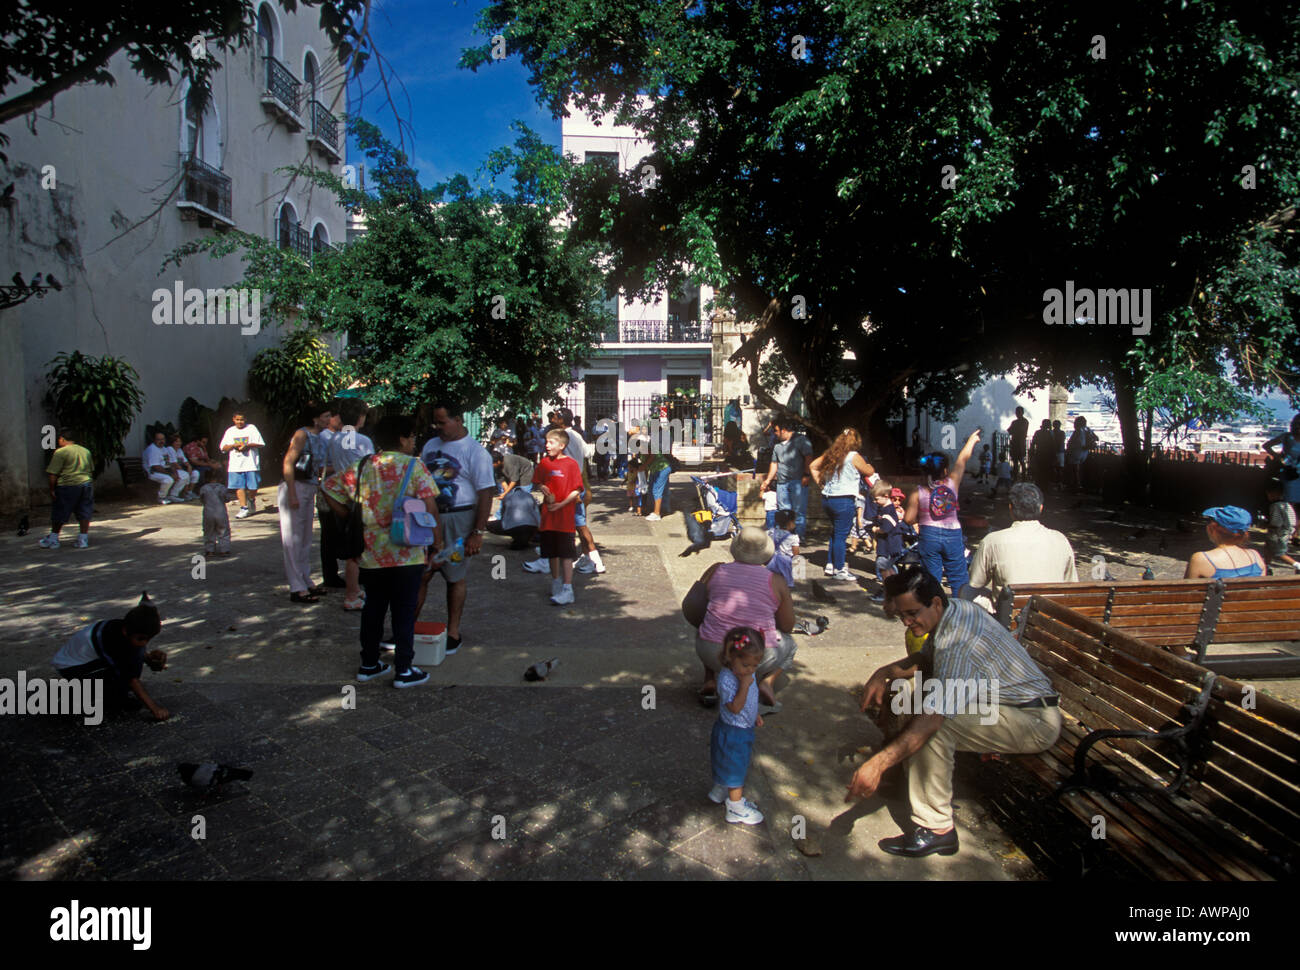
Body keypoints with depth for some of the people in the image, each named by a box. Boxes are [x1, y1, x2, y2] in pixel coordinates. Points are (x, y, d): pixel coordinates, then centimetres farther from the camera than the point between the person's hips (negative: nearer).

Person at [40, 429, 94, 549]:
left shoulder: (60, 452, -8)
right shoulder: (86, 451, 11)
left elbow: (53, 474, -11)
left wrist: (52, 490, -6)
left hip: (67, 486, -5)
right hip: (86, 484, 5)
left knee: (59, 514, 8)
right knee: (85, 513, 7)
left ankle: (53, 539, 18)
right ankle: (83, 539, 6)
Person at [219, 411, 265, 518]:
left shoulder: (251, 428, 4)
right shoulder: (230, 431, 12)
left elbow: (261, 444, 0)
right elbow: (223, 448, 11)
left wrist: (247, 445, -14)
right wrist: (233, 445, -8)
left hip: (251, 463, -2)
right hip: (236, 465, 2)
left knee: (253, 487, -1)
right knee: (239, 486, -4)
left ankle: (251, 499, 29)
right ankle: (244, 508, -1)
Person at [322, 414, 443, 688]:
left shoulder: (361, 467, 5)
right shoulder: (413, 466, -8)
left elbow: (330, 489, 7)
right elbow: (430, 506, -13)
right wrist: (438, 540, -5)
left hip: (371, 553, 5)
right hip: (406, 553, -4)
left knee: (373, 607, 16)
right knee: (404, 611, 4)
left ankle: (368, 665, 25)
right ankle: (404, 670, 9)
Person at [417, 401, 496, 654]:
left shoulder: (475, 452, -8)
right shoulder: (431, 446, 11)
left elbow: (486, 494, -11)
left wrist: (478, 533, -15)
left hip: (457, 519, -5)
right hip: (428, 517, 5)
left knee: (456, 578, 5)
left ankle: (453, 633, 17)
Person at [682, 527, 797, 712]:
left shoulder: (716, 570, 3)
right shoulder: (776, 582, 0)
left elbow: (691, 607, 9)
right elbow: (787, 626, 7)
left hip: (713, 654, 1)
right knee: (788, 643, 31)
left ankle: (710, 682, 15)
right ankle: (767, 682, 3)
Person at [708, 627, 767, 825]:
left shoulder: (748, 673, -4)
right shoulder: (726, 679, -32)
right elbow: (735, 707, -36)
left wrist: (755, 715, 16)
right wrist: (744, 684, -39)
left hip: (744, 729, 8)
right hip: (732, 732, -8)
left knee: (726, 765, 27)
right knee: (735, 769, 7)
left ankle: (719, 792, 48)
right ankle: (736, 809, 24)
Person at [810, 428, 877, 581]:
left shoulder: (830, 454, 9)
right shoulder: (853, 456, -10)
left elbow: (812, 466, 16)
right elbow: (870, 472, 1)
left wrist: (821, 483, 15)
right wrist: (866, 464, 22)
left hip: (827, 499, 7)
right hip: (844, 501, -7)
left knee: (835, 533, 20)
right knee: (841, 535, 0)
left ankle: (831, 565, 26)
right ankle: (839, 570, 7)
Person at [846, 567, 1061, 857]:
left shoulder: (958, 641, -30)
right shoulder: (955, 610, -1)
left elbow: (931, 719, -36)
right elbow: (925, 659, 17)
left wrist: (877, 764, -37)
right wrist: (884, 673, 0)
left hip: (1036, 723, -10)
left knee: (934, 721, -29)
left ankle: (936, 829, -19)